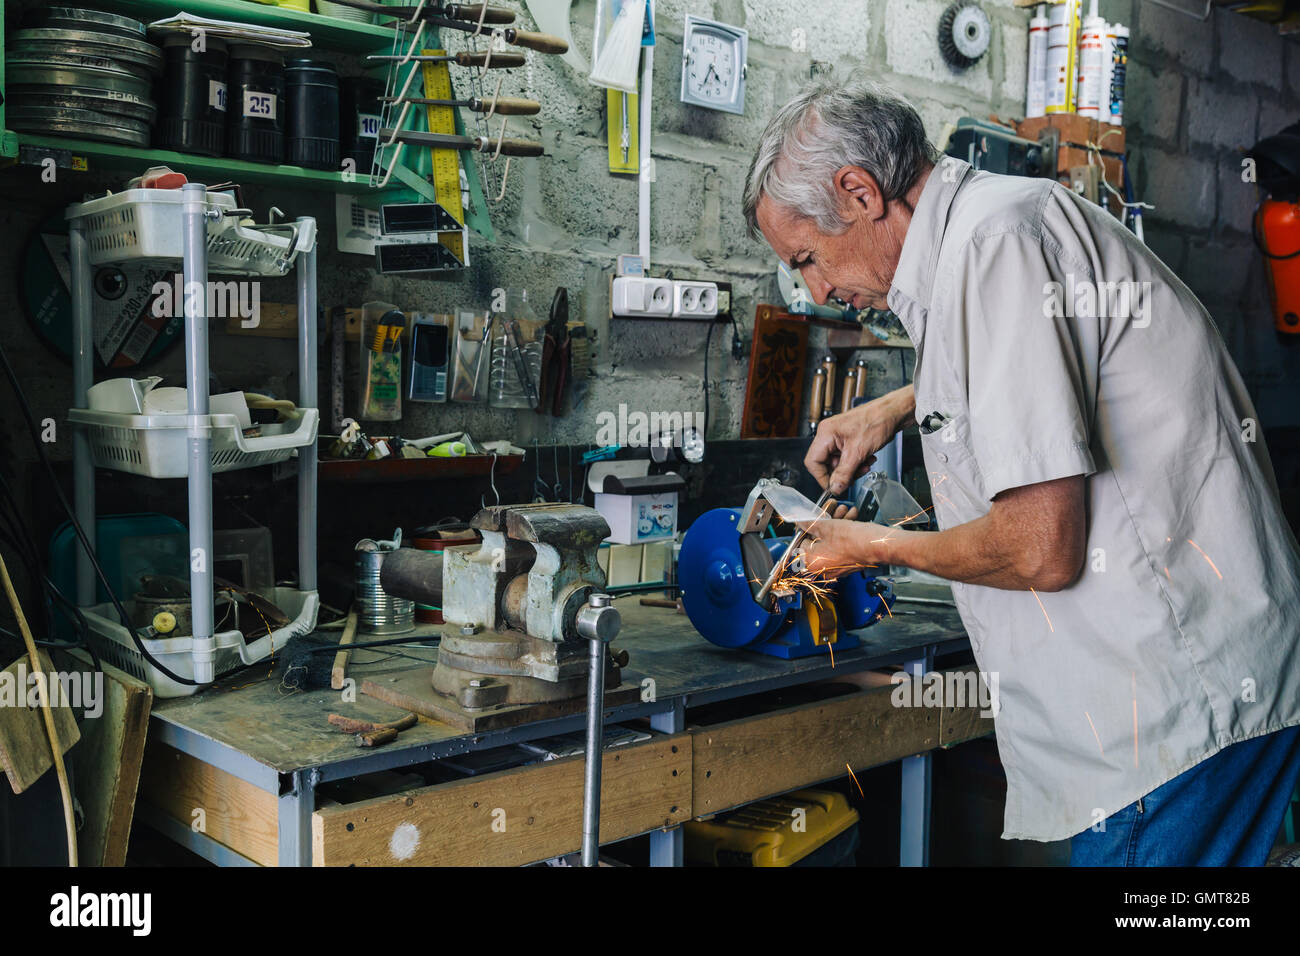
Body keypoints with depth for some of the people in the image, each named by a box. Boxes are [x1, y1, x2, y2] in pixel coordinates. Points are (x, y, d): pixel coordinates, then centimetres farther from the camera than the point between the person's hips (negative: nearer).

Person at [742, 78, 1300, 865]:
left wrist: (880, 548, -4)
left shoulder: (995, 237, -18)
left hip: (1186, 702, -10)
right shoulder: (996, 218, 13)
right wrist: (899, 406, 25)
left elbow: (1040, 549, -23)